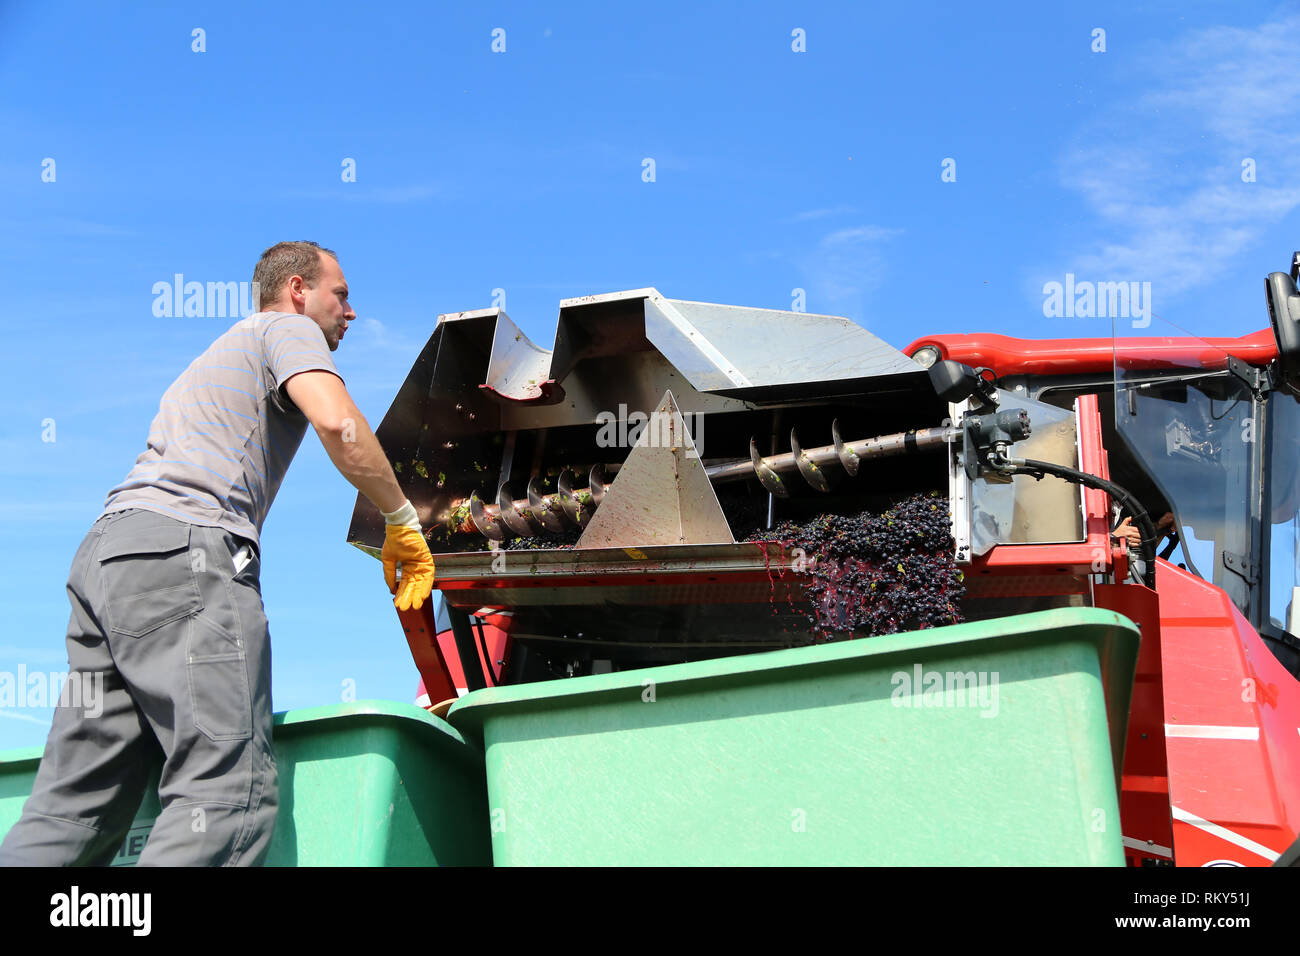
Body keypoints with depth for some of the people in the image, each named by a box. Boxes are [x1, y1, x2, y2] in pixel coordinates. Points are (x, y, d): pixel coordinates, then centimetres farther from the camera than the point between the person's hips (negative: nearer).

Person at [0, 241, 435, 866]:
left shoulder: (218, 355, 39)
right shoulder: (288, 329, 11)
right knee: (230, 790, -18)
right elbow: (337, 422, -10)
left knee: (73, 807, 2)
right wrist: (402, 522, 0)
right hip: (181, 547, -9)